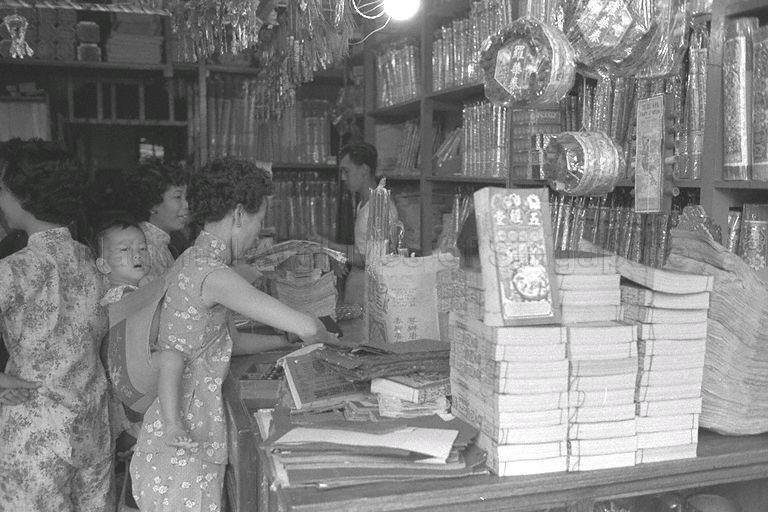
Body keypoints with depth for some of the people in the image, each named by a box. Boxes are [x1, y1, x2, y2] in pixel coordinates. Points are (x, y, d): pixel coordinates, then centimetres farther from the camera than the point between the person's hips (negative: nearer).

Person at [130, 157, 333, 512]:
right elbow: (306, 327, -21)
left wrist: (284, 341, 20)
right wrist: (322, 335, 0)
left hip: (193, 439, 9)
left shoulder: (192, 262, 11)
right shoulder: (212, 275, -19)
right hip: (181, 445, -9)